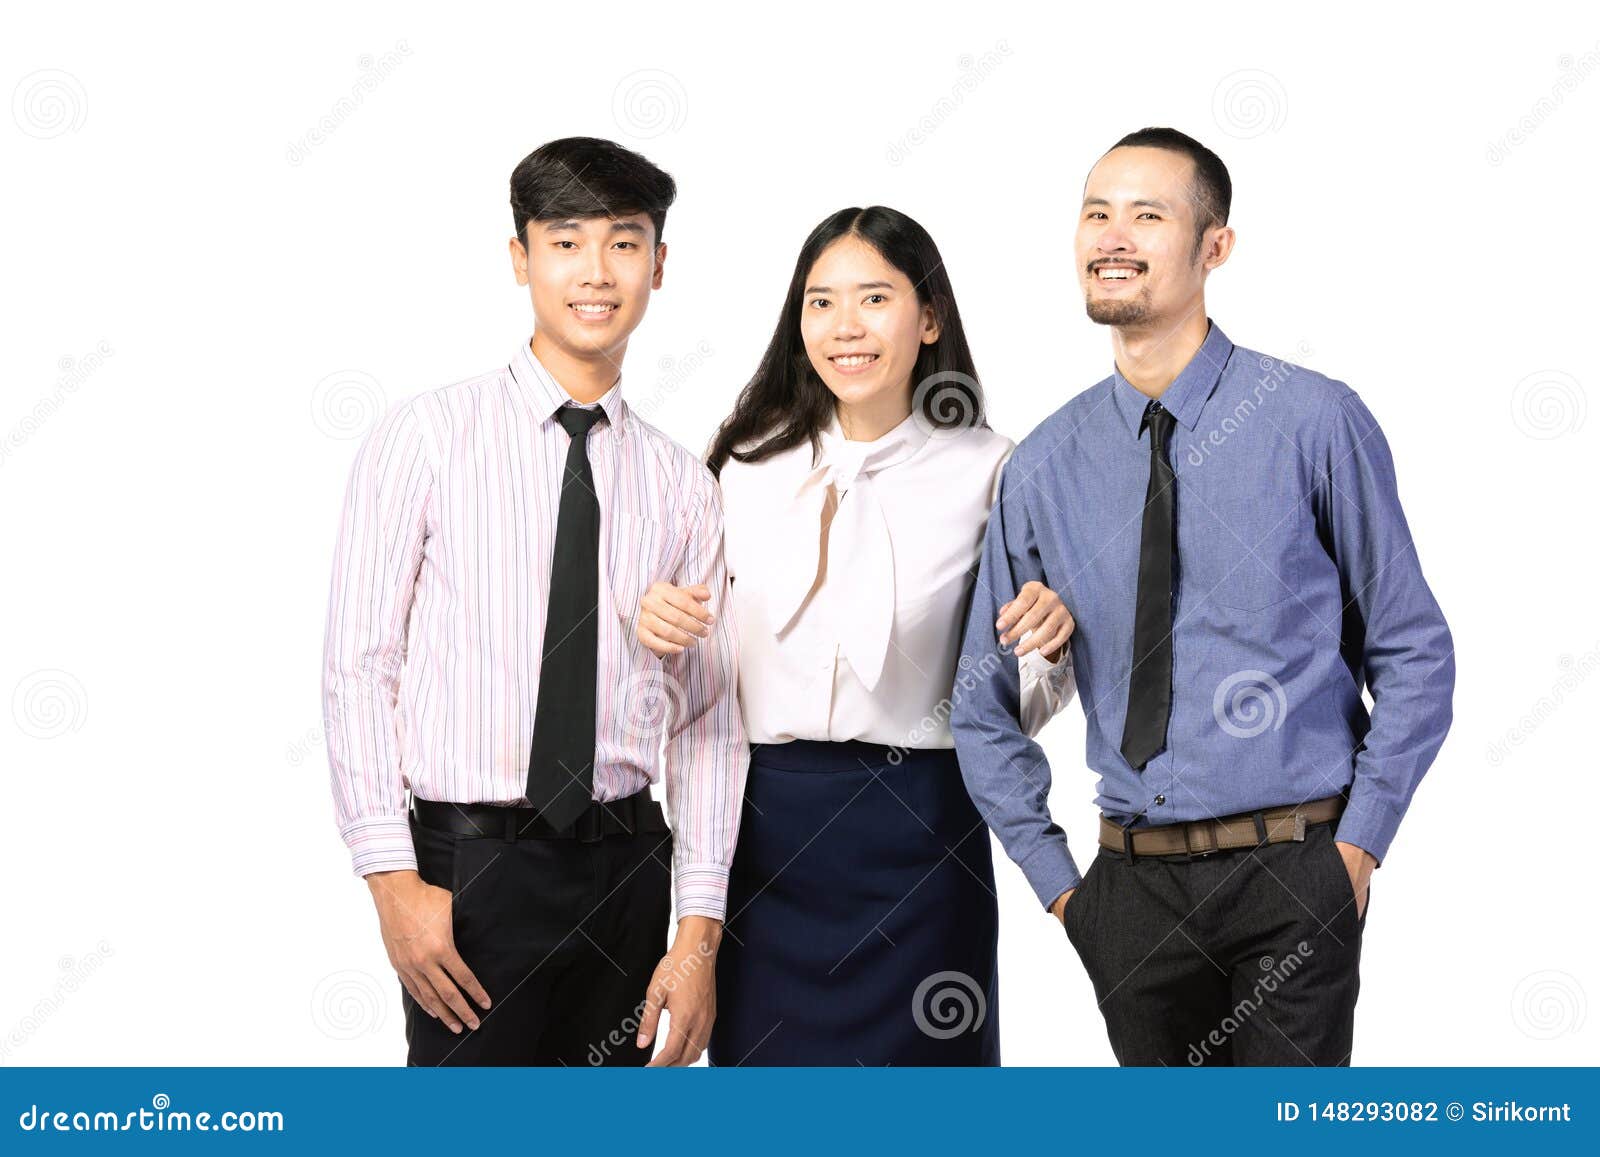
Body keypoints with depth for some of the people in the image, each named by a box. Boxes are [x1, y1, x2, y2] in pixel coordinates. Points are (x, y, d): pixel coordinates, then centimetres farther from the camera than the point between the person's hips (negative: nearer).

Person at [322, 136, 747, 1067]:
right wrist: (393, 877, -12)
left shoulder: (681, 485, 8)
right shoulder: (428, 437, -2)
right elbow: (358, 664, -5)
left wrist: (700, 933, 0)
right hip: (471, 862, -3)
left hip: (628, 867, 4)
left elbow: (709, 714, 6)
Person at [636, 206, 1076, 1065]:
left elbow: (1018, 704, 2)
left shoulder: (986, 470, -2)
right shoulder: (748, 462, 3)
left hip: (916, 828, -2)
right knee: (764, 1055, 11)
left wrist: (1046, 644, -19)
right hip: (764, 818, 2)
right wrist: (663, 630, -10)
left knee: (915, 1057, 8)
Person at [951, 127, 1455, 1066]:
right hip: (1132, 886, 3)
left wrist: (1359, 846, -6)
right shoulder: (1044, 467, 4)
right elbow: (985, 705, 11)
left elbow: (1414, 653, -1)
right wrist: (1055, 877, 6)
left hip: (1293, 877, -3)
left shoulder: (1315, 422, -5)